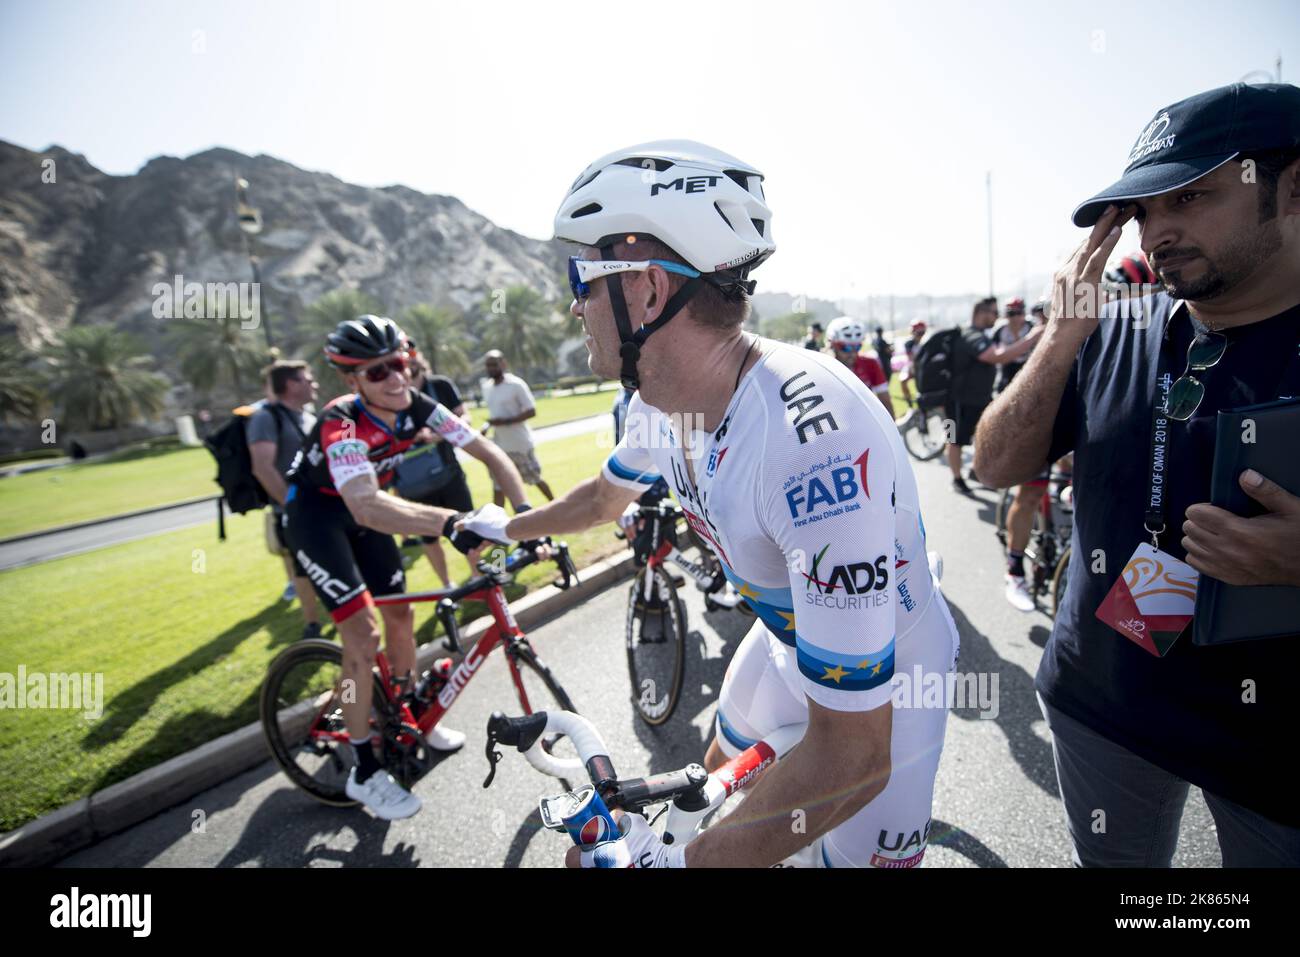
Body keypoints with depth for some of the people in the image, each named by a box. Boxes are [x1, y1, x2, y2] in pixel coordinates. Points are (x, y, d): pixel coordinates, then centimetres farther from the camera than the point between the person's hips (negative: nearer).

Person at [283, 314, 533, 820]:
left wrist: (526, 512, -34)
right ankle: (364, 773, 4)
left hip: (361, 510, 6)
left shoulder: (416, 406, -19)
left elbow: (489, 452, -19)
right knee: (364, 634, -12)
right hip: (316, 513, -6)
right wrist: (454, 522, -65)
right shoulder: (342, 423, -36)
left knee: (401, 613, 10)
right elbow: (367, 507, -53)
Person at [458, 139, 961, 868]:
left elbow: (853, 758, -37)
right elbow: (607, 494, 10)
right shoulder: (664, 403, -15)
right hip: (788, 635, 7)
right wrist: (506, 528, 26)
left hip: (887, 679, -6)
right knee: (720, 779, 24)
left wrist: (679, 862, -30)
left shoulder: (814, 441, -42)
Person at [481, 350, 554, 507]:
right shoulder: (489, 387, 7)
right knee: (498, 485, 5)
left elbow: (531, 411, -18)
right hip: (499, 446, 6)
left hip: (520, 443, -6)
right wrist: (487, 426, 1)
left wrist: (504, 421, -26)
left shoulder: (515, 384, -15)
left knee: (535, 478, 9)